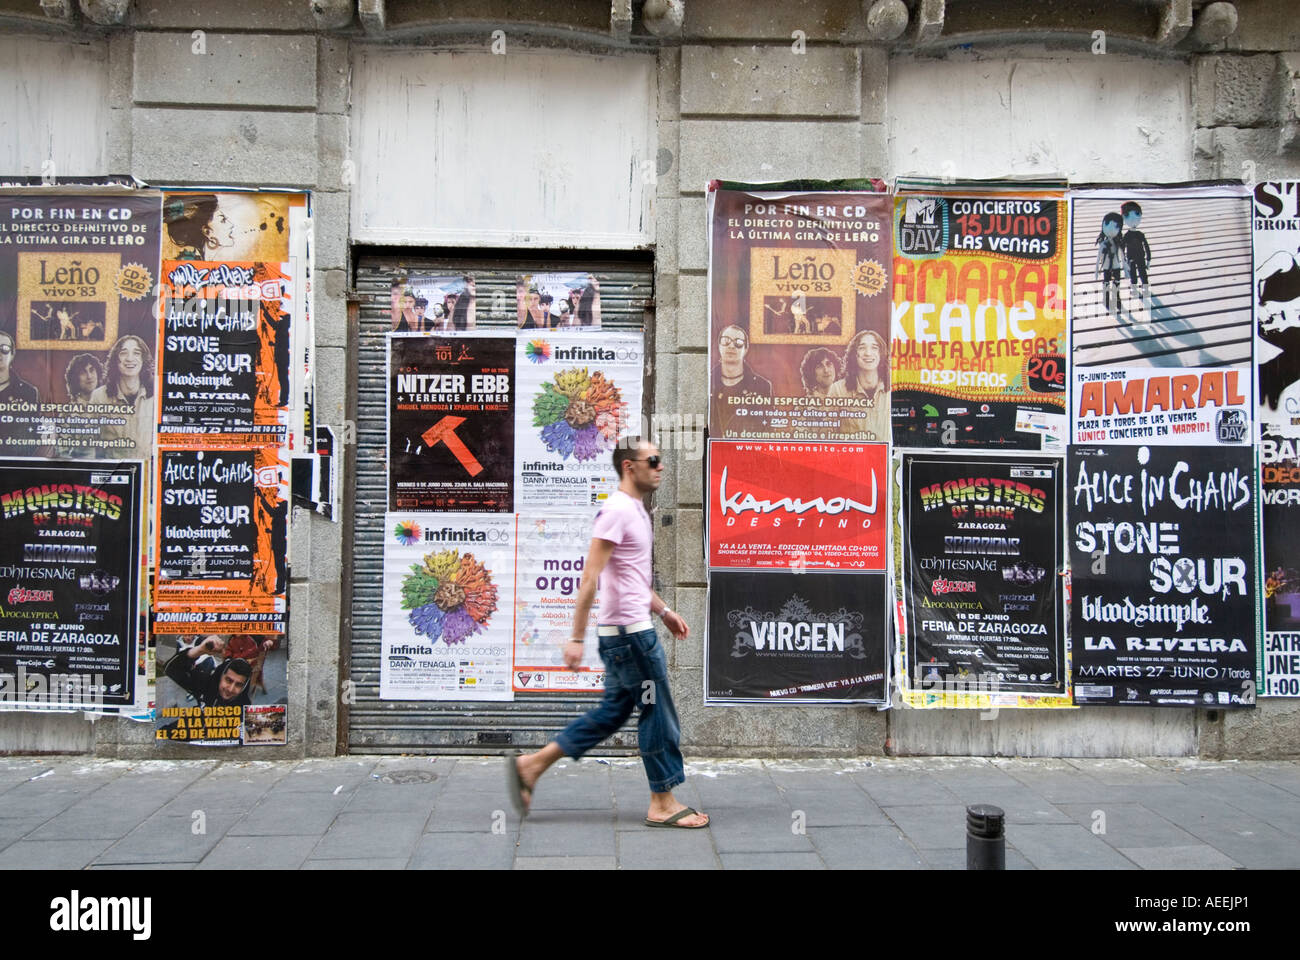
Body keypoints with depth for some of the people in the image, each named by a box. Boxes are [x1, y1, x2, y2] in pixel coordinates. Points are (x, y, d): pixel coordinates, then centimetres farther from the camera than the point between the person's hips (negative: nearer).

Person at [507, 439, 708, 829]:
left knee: (613, 712, 14)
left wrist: (664, 611, 24)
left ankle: (531, 765, 17)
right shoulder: (617, 510, -15)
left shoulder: (635, 511, 17)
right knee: (658, 713, 0)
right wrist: (577, 637, -22)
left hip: (630, 630, 10)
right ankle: (664, 804, 12)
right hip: (630, 633, -10)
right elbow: (589, 577, -20)